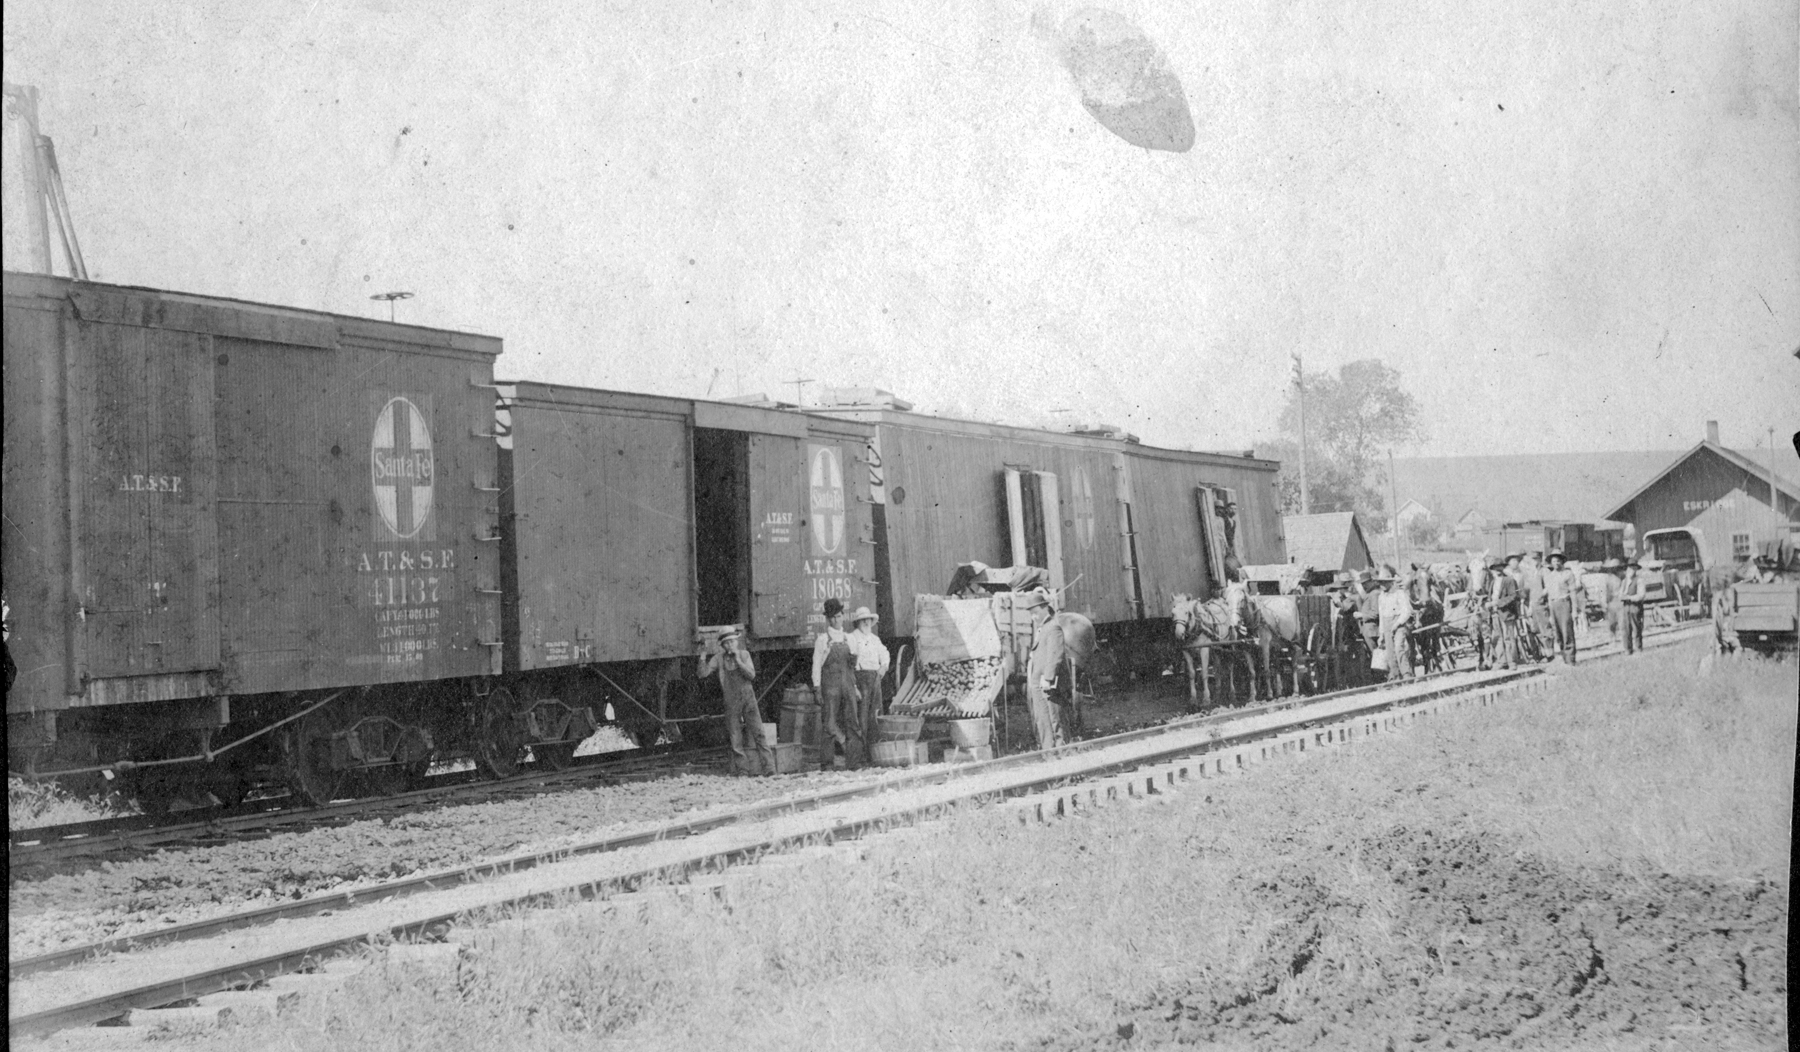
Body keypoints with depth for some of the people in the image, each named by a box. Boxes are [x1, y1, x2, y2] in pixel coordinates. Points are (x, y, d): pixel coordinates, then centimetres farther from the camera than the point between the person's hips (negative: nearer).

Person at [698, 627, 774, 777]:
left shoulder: (744, 654, 2)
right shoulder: (719, 658, 2)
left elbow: (751, 675, -8)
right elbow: (704, 673, -2)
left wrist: (738, 660, -15)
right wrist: (703, 660, -17)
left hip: (748, 698, -1)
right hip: (731, 701, 1)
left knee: (758, 732, -8)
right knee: (735, 738, 1)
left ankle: (768, 766, -9)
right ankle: (742, 769, 8)